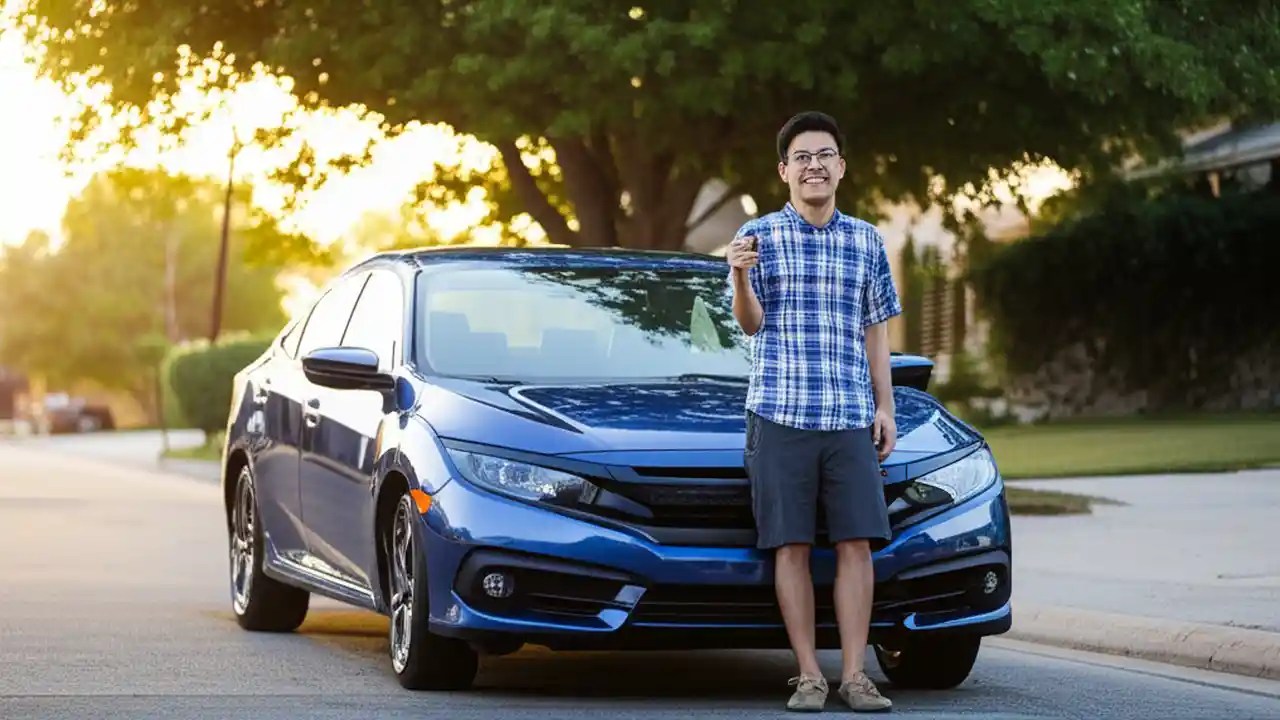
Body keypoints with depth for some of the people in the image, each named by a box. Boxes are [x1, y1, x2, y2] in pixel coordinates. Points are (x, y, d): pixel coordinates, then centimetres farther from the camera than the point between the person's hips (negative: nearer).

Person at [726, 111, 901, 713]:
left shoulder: (865, 241, 12)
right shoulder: (760, 235, 3)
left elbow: (875, 330, 16)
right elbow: (750, 323, -4)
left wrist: (884, 407, 9)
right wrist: (740, 276, -24)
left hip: (850, 418, 2)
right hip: (780, 414, -2)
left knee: (856, 544, -4)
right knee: (791, 546, -2)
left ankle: (855, 675, 1)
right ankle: (809, 676, 3)